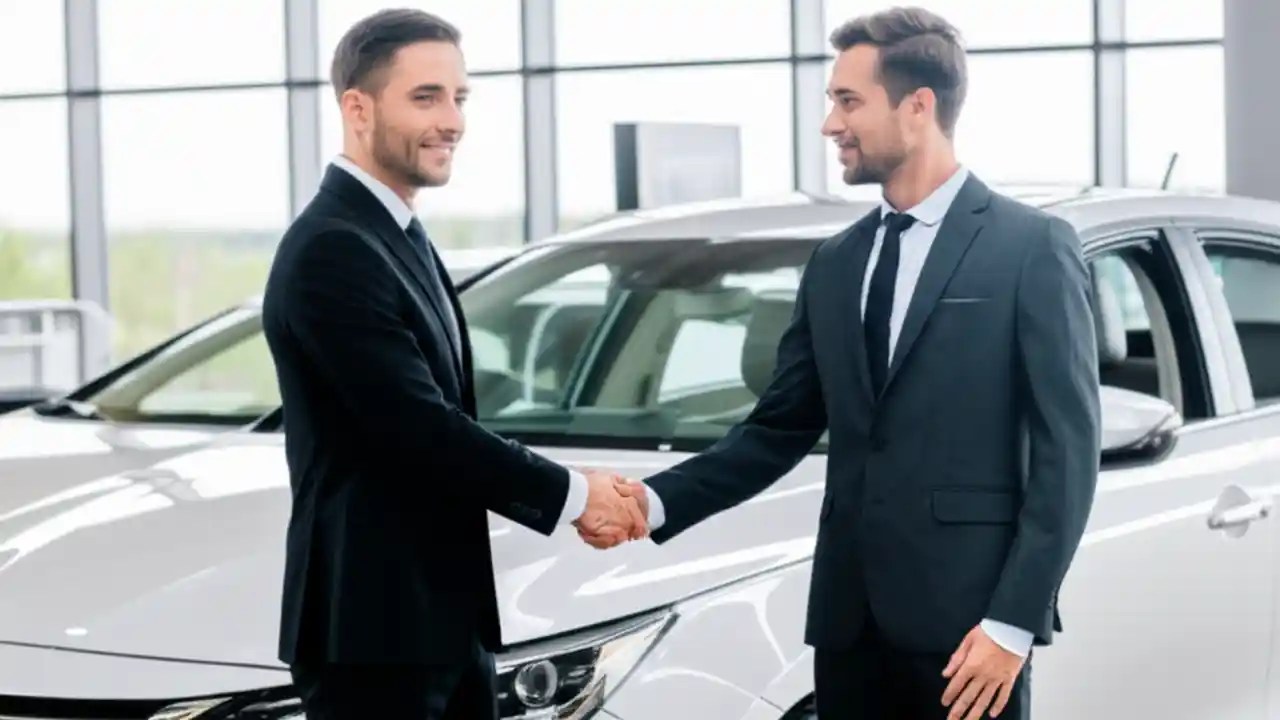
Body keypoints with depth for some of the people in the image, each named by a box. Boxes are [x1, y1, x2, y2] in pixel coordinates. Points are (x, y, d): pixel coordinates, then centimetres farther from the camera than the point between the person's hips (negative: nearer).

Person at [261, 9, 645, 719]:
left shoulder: (397, 236, 15)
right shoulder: (331, 251, -17)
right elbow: (420, 428, -21)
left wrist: (572, 493, 3)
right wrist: (569, 493, -11)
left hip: (444, 617, 10)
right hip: (371, 628, -10)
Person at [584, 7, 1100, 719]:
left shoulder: (1033, 248, -3)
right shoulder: (834, 265, 15)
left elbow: (1066, 450, -7)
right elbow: (779, 431, 15)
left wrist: (1014, 621, -14)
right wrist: (659, 500, -1)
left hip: (964, 617, -5)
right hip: (849, 616, 6)